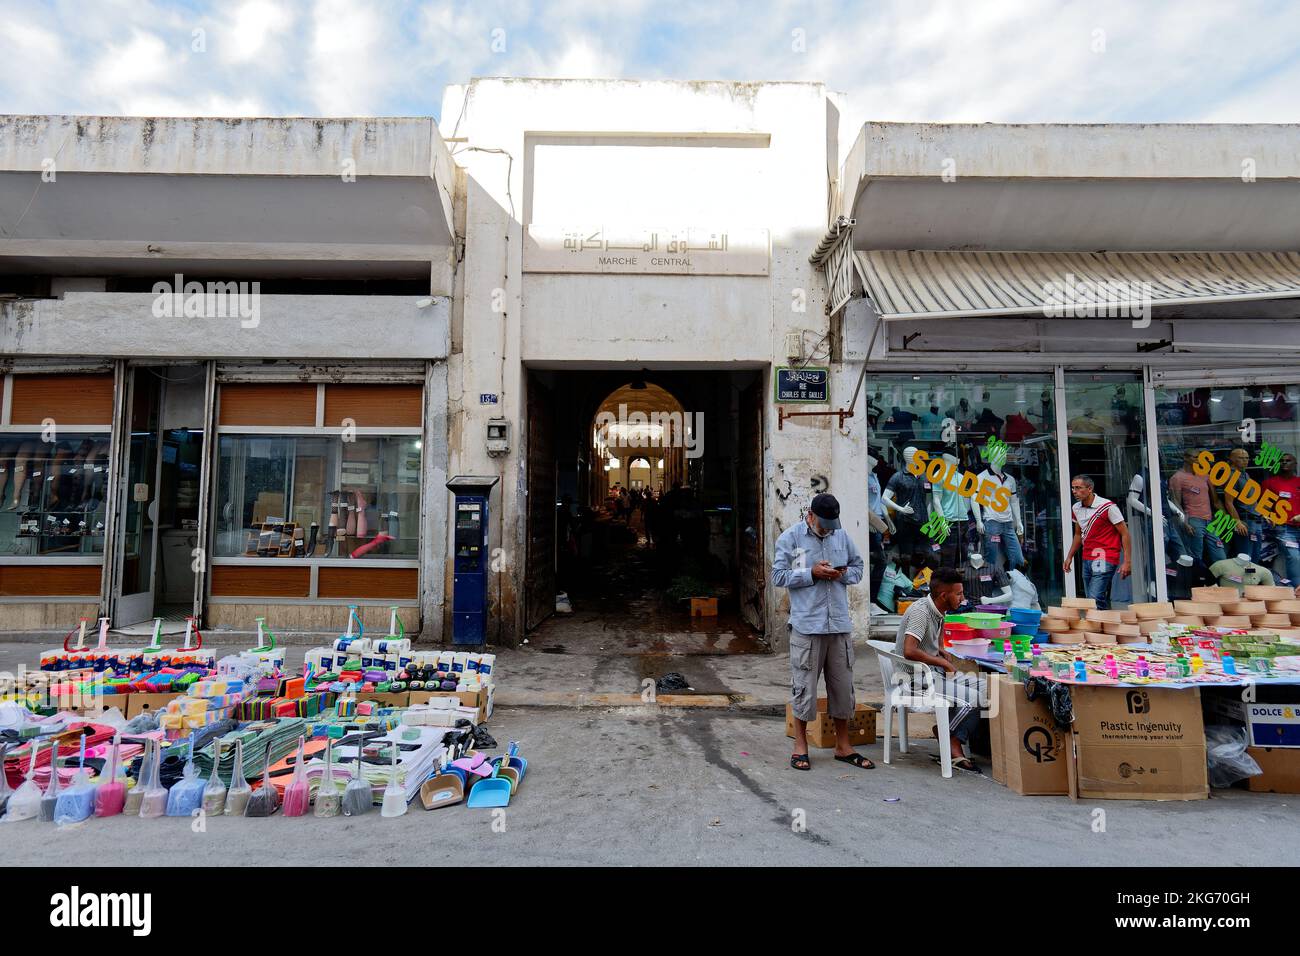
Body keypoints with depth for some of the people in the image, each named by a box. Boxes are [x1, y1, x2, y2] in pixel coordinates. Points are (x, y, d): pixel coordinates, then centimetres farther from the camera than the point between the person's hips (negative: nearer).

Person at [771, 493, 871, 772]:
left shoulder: (841, 535, 9)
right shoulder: (790, 537, -4)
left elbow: (858, 568, 16)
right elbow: (778, 576, -6)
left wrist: (843, 573, -6)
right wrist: (812, 573, -15)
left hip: (840, 624, 4)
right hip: (806, 625, -4)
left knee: (843, 685, 12)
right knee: (804, 686, 3)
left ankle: (843, 746, 27)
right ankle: (800, 746, 19)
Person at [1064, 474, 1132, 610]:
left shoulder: (1108, 507, -10)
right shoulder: (1076, 509, 9)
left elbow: (1124, 534, -9)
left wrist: (1127, 562, -14)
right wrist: (1069, 557, 17)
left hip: (1105, 560, -7)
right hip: (1087, 561, 7)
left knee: (1095, 600, -17)